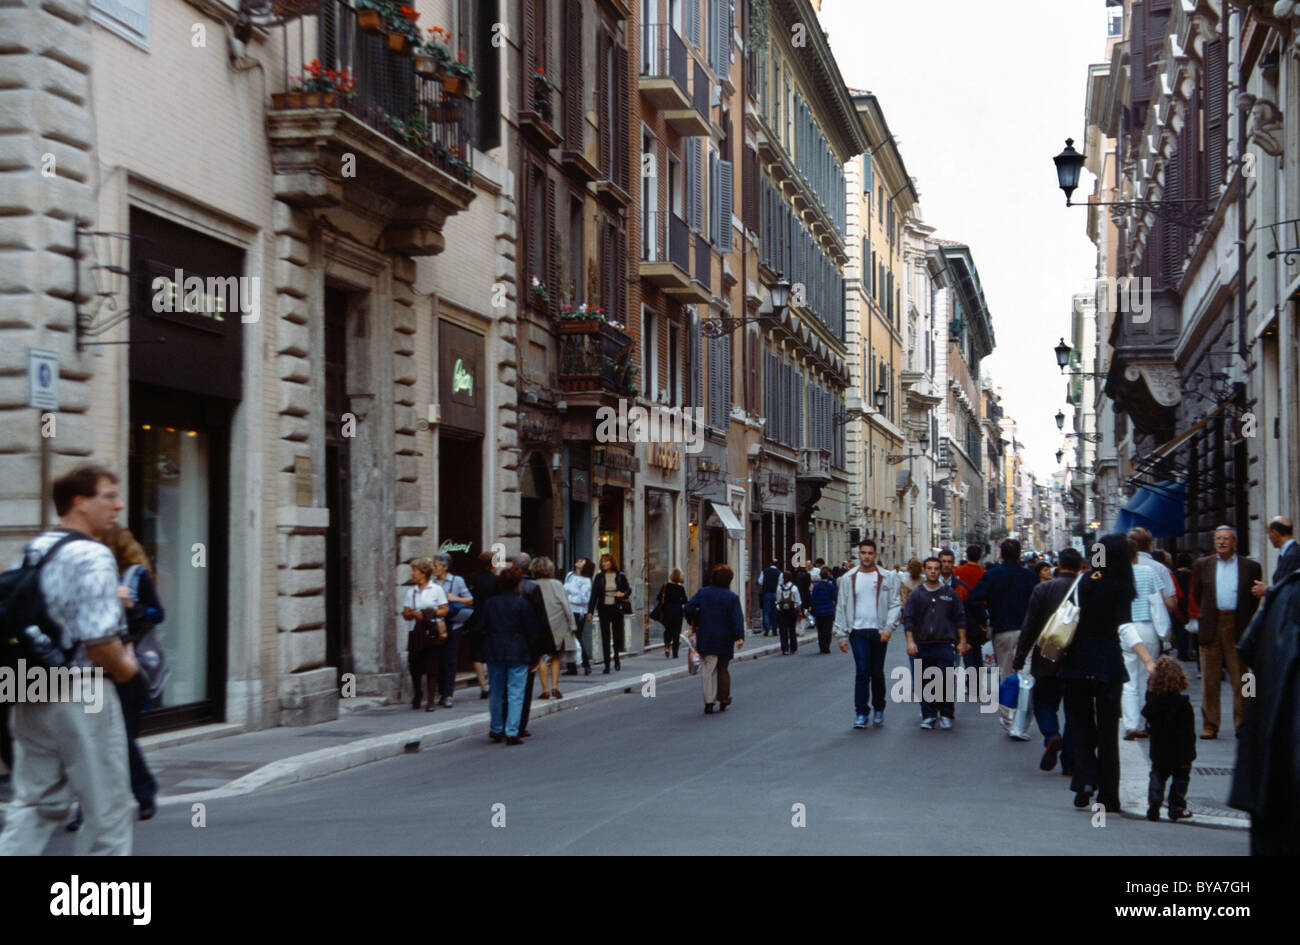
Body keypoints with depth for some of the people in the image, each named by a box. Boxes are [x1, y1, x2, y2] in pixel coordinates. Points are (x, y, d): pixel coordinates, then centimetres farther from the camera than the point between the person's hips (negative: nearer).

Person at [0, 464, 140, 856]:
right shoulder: (93, 557, -17)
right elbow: (98, 639, -25)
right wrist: (126, 669, -6)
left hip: (31, 700, 8)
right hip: (82, 697, -8)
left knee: (35, 803, 14)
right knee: (108, 809, 5)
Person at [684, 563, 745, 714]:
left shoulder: (703, 592, 0)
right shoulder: (732, 597, -4)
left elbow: (689, 608, -7)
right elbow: (738, 618, -12)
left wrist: (694, 625, 8)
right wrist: (740, 637, -17)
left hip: (705, 638, 1)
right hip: (725, 639, -1)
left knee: (709, 669, 1)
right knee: (723, 669, 15)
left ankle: (709, 702, -9)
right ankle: (723, 699, 21)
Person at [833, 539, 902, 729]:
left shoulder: (887, 578, 4)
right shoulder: (848, 579, 7)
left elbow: (895, 604, 2)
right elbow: (841, 608, 8)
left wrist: (888, 628, -12)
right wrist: (841, 635, 3)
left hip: (879, 632, 0)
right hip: (858, 631, 0)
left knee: (877, 673, 8)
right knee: (862, 671, -10)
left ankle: (878, 709, 25)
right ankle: (860, 713, -6)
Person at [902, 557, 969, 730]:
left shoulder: (950, 594, 9)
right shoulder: (916, 595, 8)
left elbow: (960, 619, 12)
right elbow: (908, 619, 5)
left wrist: (962, 642, 7)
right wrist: (910, 641, -5)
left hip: (946, 645, -1)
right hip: (923, 646, 1)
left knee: (947, 681, -9)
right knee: (925, 683, 4)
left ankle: (946, 715, 3)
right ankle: (928, 716, 12)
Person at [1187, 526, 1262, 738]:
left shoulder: (1251, 567, 6)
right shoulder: (1202, 565, 10)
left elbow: (1255, 599, 9)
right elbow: (1196, 597, 14)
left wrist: (1246, 623, 5)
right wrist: (1203, 619, 10)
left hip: (1238, 629, -1)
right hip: (1210, 629, 1)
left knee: (1239, 679, -1)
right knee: (1209, 680, 2)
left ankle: (1242, 725, 5)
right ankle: (1210, 726, 7)